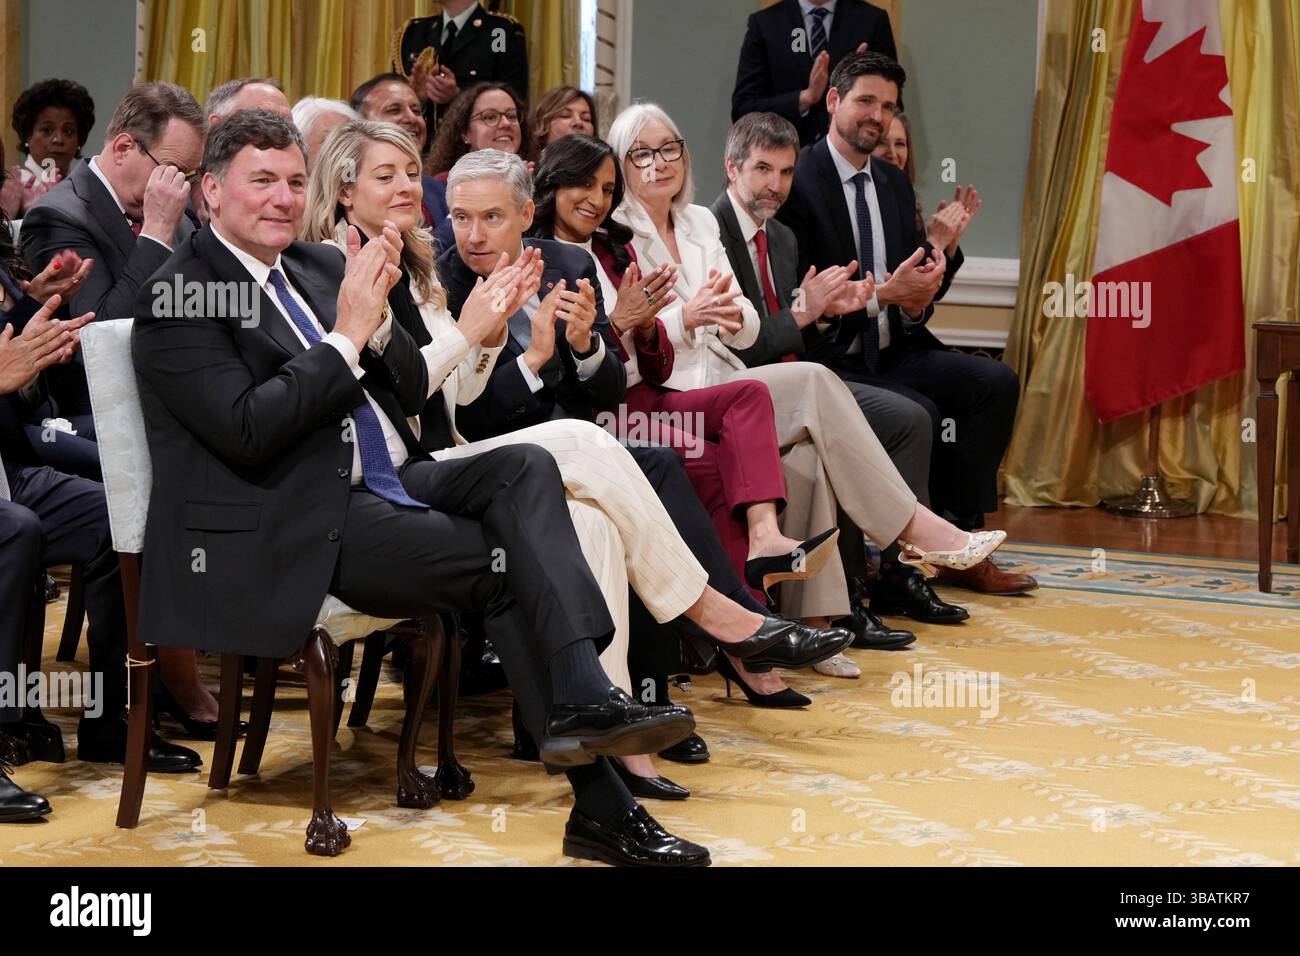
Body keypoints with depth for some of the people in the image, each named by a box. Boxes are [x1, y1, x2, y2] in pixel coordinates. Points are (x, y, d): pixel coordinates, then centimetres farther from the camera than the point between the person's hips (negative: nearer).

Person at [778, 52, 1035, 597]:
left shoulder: (894, 184, 15)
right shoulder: (798, 183, -10)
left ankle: (960, 538, -11)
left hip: (895, 352, 8)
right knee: (917, 411, -31)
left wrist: (919, 301, -8)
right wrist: (882, 294, -23)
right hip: (832, 360, -7)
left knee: (996, 383, -13)